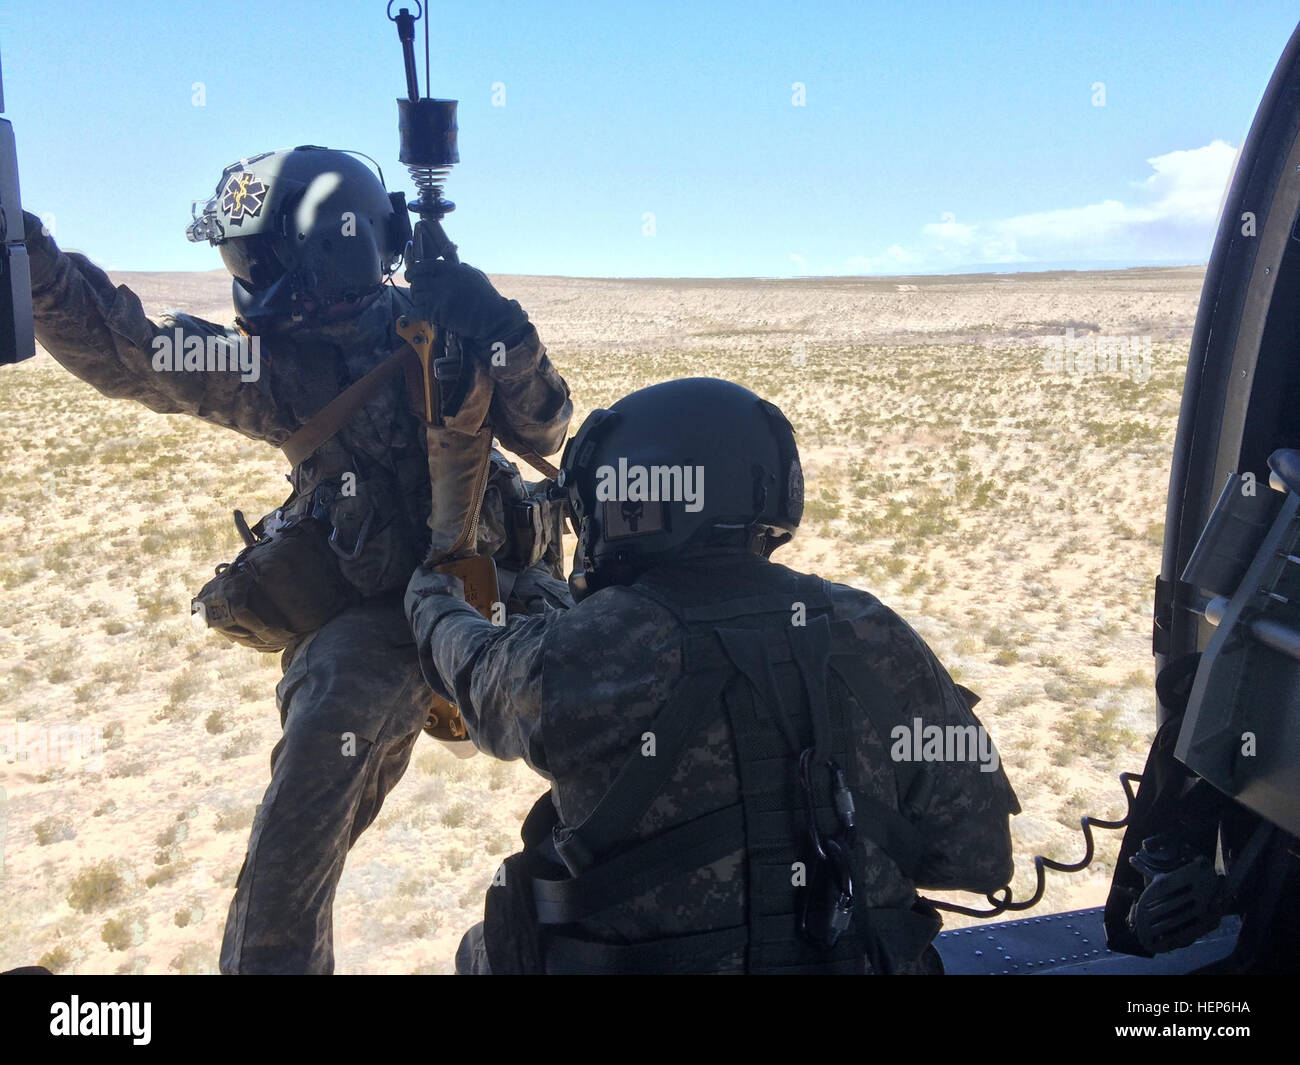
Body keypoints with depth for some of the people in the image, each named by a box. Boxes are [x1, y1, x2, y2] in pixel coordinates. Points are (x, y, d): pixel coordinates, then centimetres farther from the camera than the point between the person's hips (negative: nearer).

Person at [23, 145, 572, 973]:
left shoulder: (435, 328, -5)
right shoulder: (278, 362, -1)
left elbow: (543, 433, -2)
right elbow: (121, 348, -7)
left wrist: (504, 342, -20)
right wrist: (35, 260, -23)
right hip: (370, 625, 1)